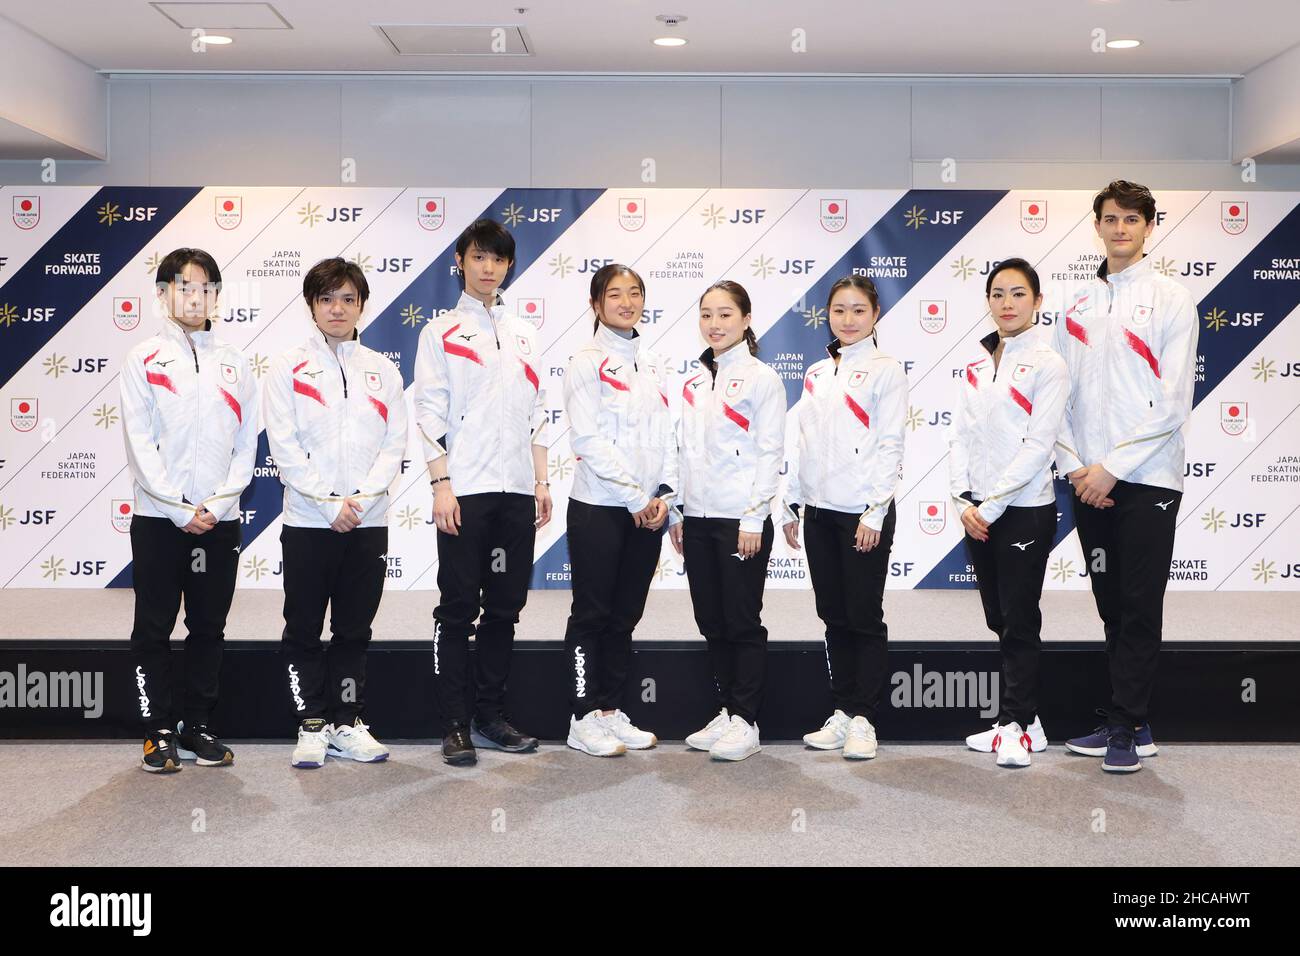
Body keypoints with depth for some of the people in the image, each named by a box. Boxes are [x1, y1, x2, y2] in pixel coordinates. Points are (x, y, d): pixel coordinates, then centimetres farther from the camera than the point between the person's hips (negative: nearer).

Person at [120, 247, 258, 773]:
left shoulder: (233, 363, 9)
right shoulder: (144, 359, 1)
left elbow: (246, 444, 6)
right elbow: (140, 444, -6)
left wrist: (217, 503, -8)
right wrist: (181, 510, -13)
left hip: (220, 520, 3)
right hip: (158, 519, -3)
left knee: (209, 629, 8)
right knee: (153, 629, 2)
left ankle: (197, 726, 18)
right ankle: (158, 732, 11)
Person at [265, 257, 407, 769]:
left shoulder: (382, 371, 9)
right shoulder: (289, 367, 1)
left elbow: (394, 445, 2)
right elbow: (285, 447, -6)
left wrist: (361, 499, -12)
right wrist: (331, 503, -14)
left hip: (368, 521, 2)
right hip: (308, 521, -2)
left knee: (354, 629, 9)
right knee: (304, 630, 3)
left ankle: (348, 723, 18)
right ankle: (312, 726, 13)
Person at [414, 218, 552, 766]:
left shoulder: (523, 335, 16)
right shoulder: (441, 332, 3)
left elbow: (536, 413, 16)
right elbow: (430, 412, -4)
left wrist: (541, 481, 9)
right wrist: (441, 483, -12)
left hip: (516, 490, 5)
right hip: (464, 490, -5)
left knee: (505, 606, 8)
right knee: (459, 608, -2)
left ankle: (490, 715, 17)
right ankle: (454, 725, 3)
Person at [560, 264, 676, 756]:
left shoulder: (653, 362, 12)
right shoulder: (587, 362, -6)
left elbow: (667, 434, 12)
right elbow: (587, 439, -14)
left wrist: (663, 493, -2)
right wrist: (635, 497, -15)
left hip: (648, 509, 6)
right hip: (599, 507, -6)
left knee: (625, 615, 11)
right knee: (592, 614, 1)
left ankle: (612, 712, 19)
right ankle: (584, 720, 7)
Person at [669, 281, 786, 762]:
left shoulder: (761, 378, -6)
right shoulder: (693, 382, 13)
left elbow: (770, 452, -10)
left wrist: (754, 518, -15)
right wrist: (676, 513, 12)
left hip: (741, 520, -6)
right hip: (698, 519, 7)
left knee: (743, 623, 0)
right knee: (712, 622, 11)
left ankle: (745, 722, 8)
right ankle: (727, 712, 22)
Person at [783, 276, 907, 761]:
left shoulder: (885, 371, -4)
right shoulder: (816, 374, 13)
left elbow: (891, 446, -9)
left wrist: (875, 512, -15)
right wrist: (793, 505, 12)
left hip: (864, 512, -6)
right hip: (819, 511, 6)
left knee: (864, 617, 0)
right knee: (833, 616, 10)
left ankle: (862, 718, 7)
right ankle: (842, 712, 19)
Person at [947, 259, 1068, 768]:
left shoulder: (1047, 364, -8)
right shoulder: (976, 363, 9)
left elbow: (1038, 446, -14)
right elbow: (960, 434, 7)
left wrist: (991, 506, -16)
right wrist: (963, 500, -5)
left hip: (1024, 510, -6)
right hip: (977, 510, 6)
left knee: (1019, 620, 1)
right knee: (999, 618, 11)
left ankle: (1016, 725, 11)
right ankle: (1021, 720, 21)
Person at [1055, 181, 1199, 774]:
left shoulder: (1171, 300, -2)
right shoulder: (1079, 305, 12)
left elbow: (1173, 402, -10)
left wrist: (1112, 467, -14)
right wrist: (1074, 466, -3)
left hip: (1147, 479, -5)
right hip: (1089, 481, 5)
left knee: (1140, 609, -2)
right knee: (1112, 607, 9)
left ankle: (1125, 728, 4)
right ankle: (1131, 724, 18)